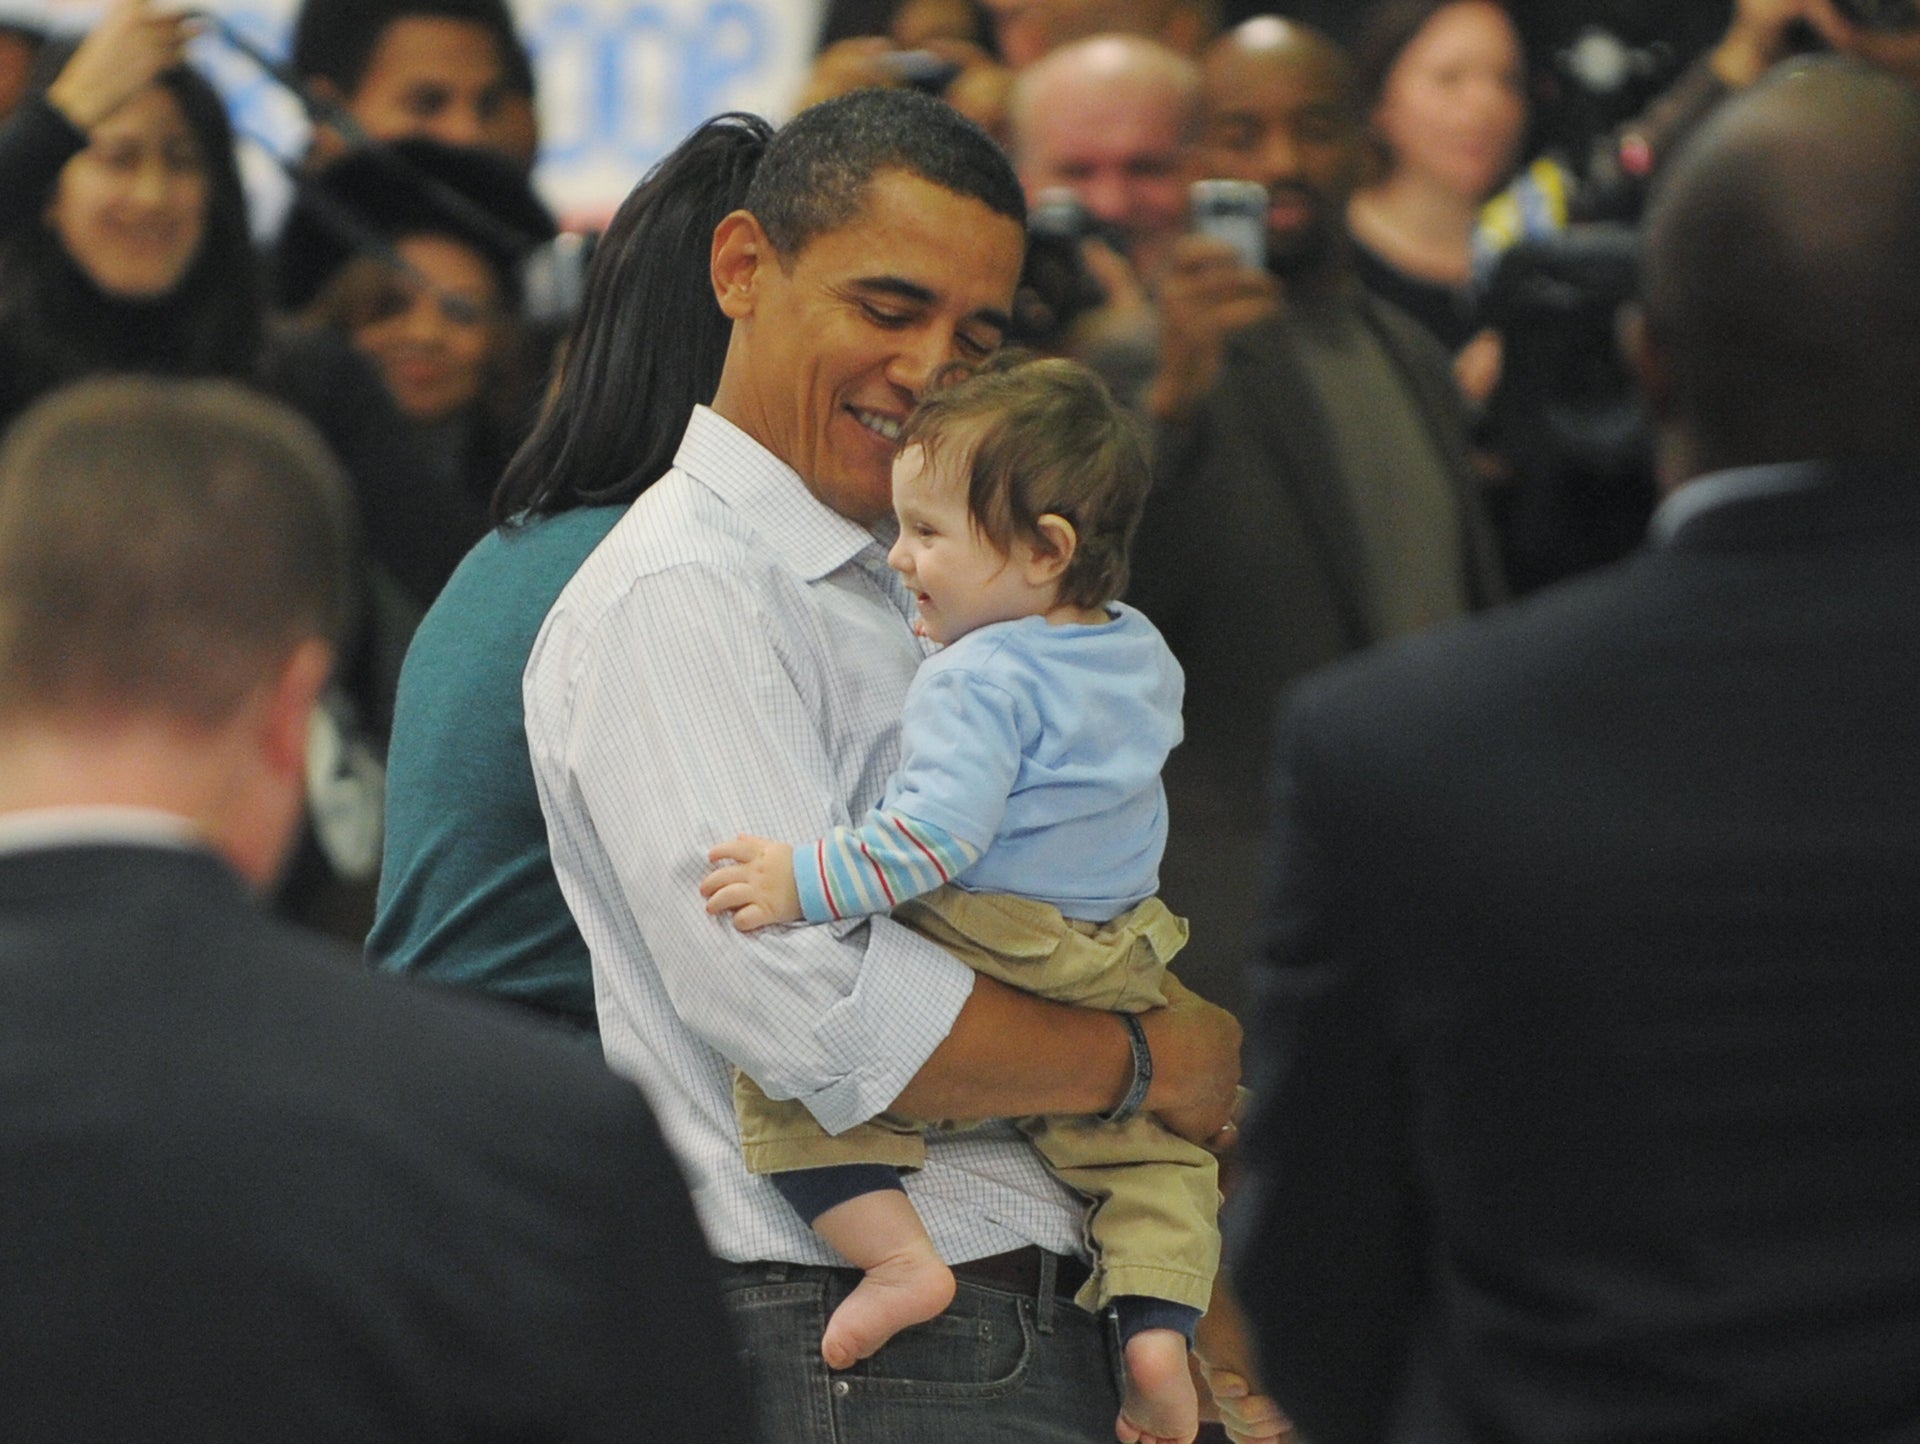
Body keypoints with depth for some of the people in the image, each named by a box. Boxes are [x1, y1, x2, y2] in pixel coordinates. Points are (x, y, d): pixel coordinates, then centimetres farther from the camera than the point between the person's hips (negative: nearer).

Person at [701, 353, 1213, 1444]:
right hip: (1116, 975, 8)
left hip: (978, 970, -8)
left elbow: (938, 834, -29)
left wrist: (808, 884, -31)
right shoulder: (1142, 653, 7)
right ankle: (1159, 1319, 4)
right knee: (1152, 1147, 26)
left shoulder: (980, 678, -18)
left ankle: (897, 1254, -18)